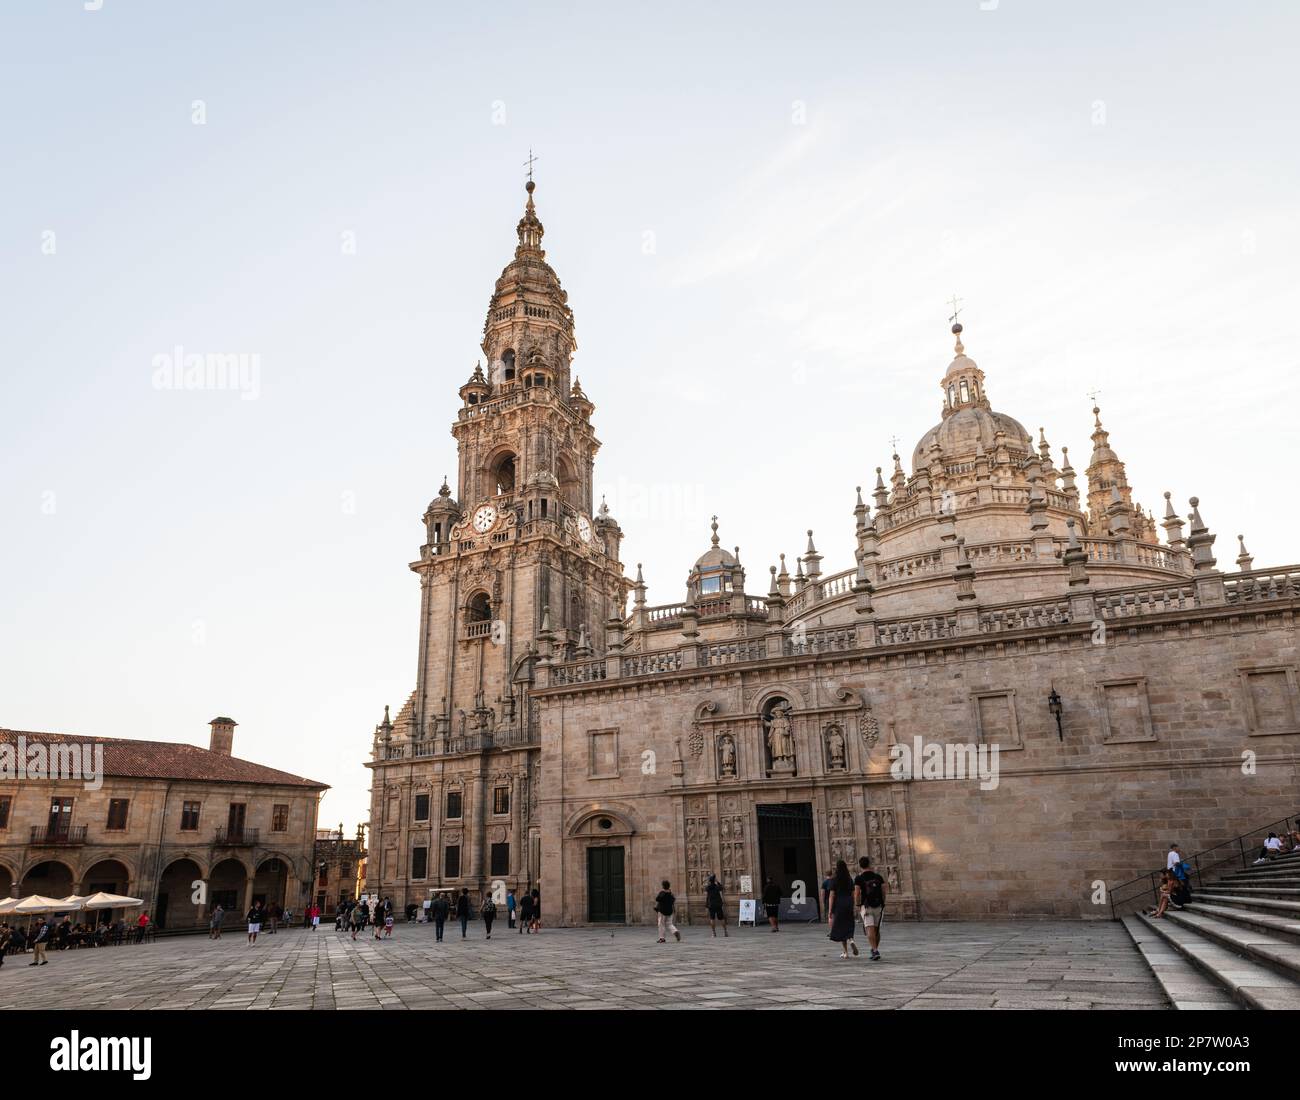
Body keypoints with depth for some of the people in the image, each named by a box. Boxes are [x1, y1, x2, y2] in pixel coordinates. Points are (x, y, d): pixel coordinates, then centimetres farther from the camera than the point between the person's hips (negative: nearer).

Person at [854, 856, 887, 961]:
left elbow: (857, 894, -9)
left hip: (866, 906, -3)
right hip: (878, 906, 3)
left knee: (870, 930, -9)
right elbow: (884, 892, 2)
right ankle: (875, 951, 25)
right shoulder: (878, 877, 3)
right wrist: (882, 904, 13)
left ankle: (875, 951, -24)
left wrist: (858, 907, 1)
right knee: (877, 930, 15)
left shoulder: (859, 879, -4)